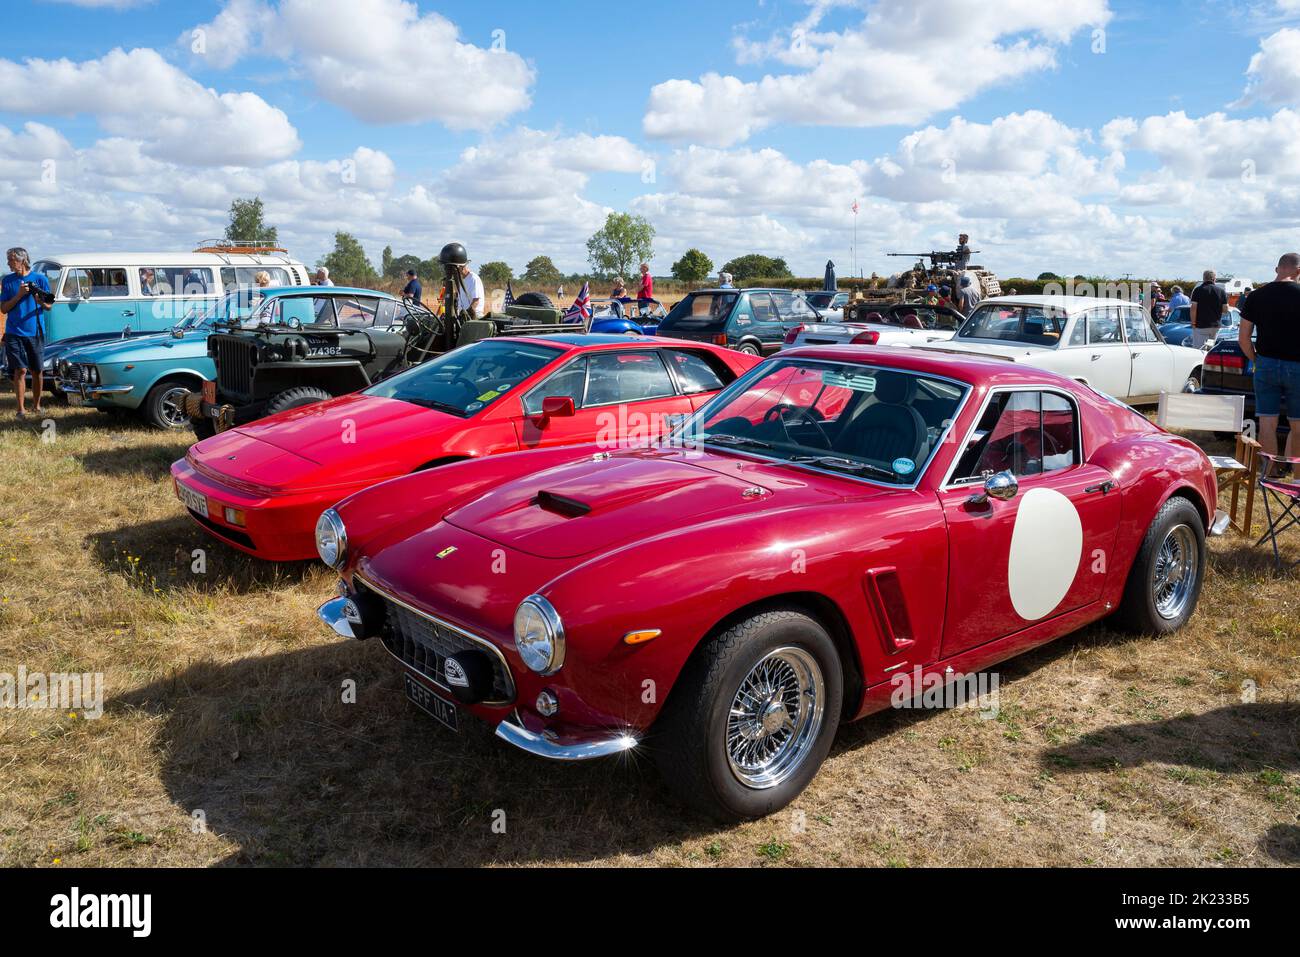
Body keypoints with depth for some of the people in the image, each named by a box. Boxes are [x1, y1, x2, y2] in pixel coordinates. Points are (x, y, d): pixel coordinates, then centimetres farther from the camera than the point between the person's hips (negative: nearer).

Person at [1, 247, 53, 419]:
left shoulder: (40, 279, 2)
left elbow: (48, 306, 5)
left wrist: (41, 301, -18)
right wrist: (19, 295, -12)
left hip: (36, 332, 0)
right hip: (14, 333, 0)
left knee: (37, 371, 7)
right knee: (21, 370, -6)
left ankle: (37, 405, 23)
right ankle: (21, 408, 0)